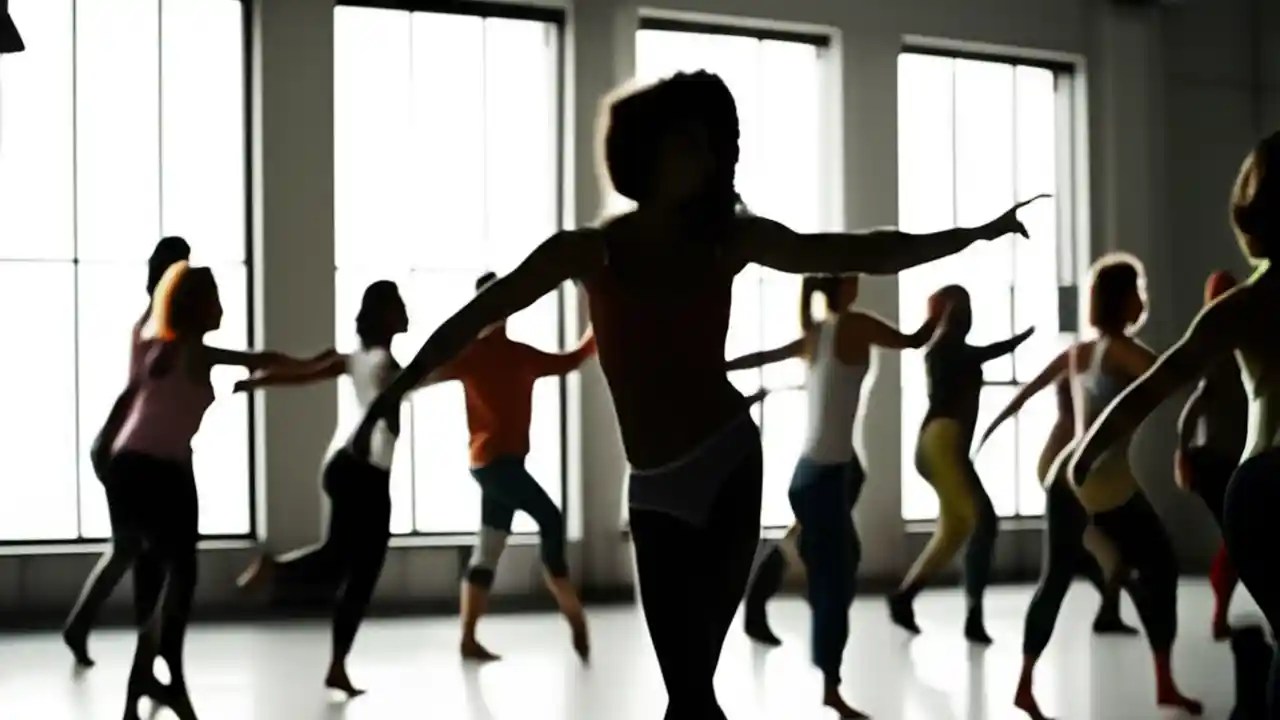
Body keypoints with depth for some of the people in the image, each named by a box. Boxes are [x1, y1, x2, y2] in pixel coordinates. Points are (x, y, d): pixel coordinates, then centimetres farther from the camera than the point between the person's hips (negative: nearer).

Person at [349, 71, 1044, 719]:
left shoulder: (728, 239, 4)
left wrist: (977, 233, 13)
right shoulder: (590, 251, 2)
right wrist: (389, 396, -1)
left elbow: (864, 253, 11)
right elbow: (475, 319, 3)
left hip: (726, 469, -1)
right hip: (656, 492, 1)